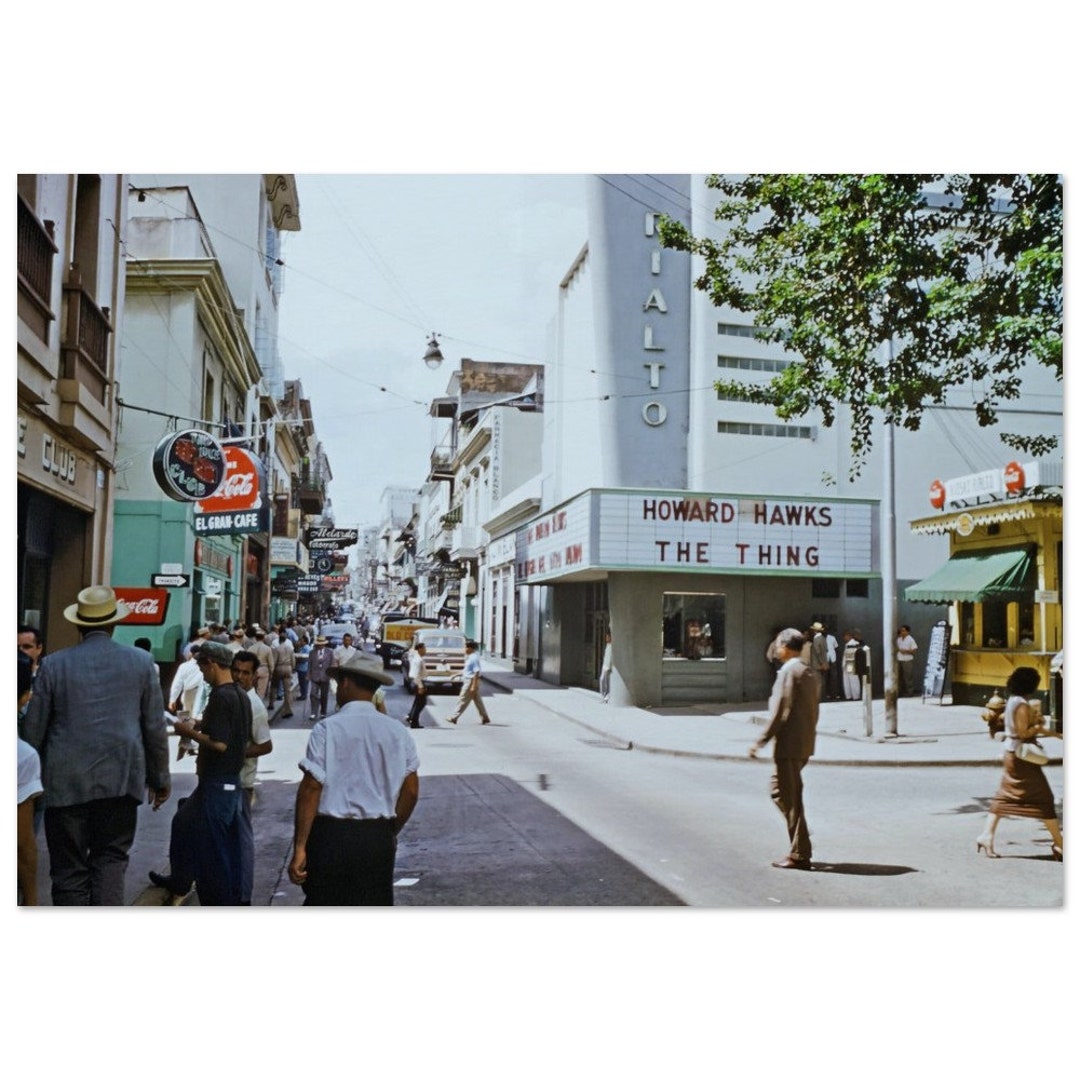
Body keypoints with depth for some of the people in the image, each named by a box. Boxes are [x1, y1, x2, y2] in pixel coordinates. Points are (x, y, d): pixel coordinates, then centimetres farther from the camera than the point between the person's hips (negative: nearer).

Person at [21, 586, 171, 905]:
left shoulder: (54, 664, -2)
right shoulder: (140, 661, 0)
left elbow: (33, 729, 3)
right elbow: (155, 727, 3)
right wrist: (160, 777, 13)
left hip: (66, 781, 0)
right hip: (120, 778, 1)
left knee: (69, 866, 9)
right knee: (110, 859, 10)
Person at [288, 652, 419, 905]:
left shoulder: (327, 728, -9)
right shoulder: (398, 732, 3)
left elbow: (311, 789, -13)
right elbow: (411, 790, 6)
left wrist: (299, 847, -10)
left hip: (332, 834, -3)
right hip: (378, 837, 3)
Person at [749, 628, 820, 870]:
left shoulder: (788, 671, -14)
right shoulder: (810, 673, 14)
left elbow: (780, 711, -18)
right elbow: (813, 710, 17)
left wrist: (761, 741, -14)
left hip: (789, 744, -10)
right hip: (805, 743, 10)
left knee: (790, 798, -1)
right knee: (780, 790, 19)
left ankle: (799, 855, 4)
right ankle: (799, 847, 19)